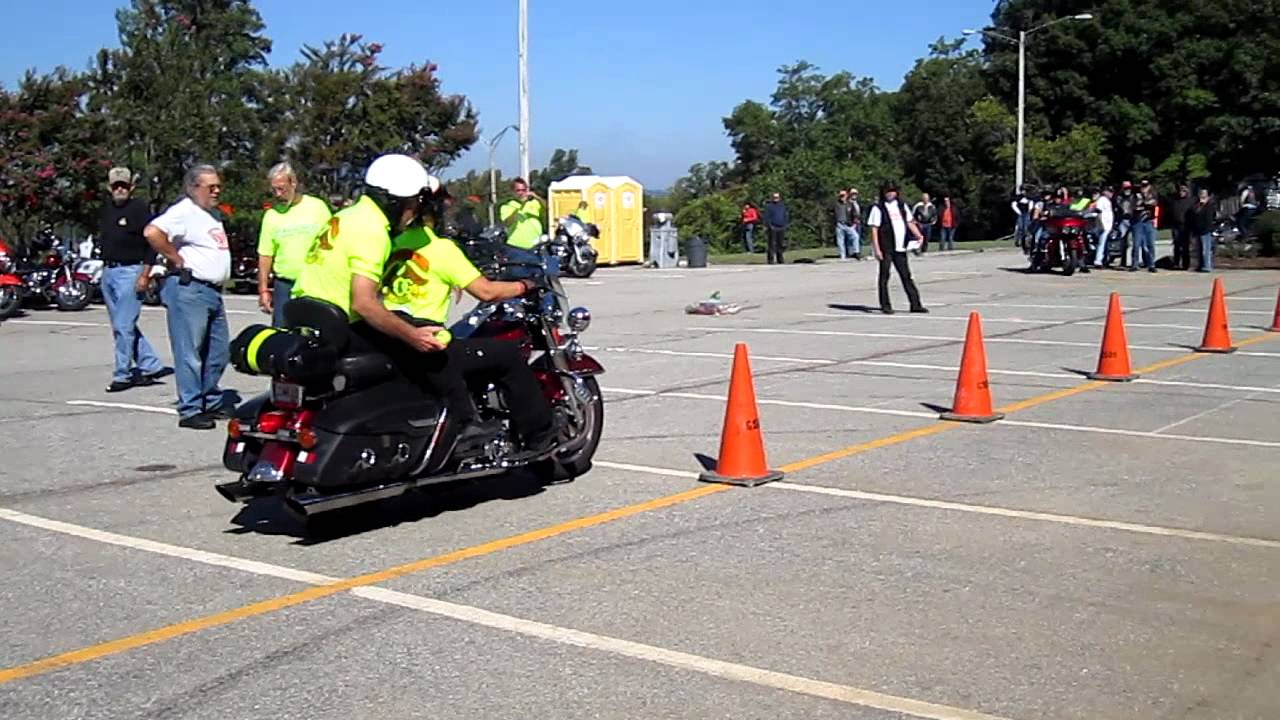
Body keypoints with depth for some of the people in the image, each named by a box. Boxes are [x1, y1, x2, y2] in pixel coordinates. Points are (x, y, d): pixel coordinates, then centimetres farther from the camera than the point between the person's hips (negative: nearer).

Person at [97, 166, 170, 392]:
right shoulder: (106, 210, 14)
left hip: (130, 272, -8)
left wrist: (145, 274, -17)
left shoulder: (139, 209, -8)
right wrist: (104, 266, 13)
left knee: (124, 327, -8)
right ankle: (150, 365, 19)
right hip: (108, 272, 8)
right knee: (121, 326, 11)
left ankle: (122, 375, 0)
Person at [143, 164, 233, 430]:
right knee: (190, 354, -6)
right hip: (189, 290, -9)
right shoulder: (184, 211, -10)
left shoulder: (212, 215, 19)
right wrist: (176, 259, -18)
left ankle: (211, 401, 26)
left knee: (219, 352, 14)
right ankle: (190, 411, -2)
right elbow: (152, 232, -26)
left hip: (213, 291, 10)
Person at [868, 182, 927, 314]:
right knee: (884, 276, 0)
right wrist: (877, 249, -13)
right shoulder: (878, 208, -2)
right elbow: (874, 229, -6)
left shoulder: (902, 205, 14)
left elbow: (910, 222, 18)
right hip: (886, 249, -5)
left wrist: (918, 235, 0)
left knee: (906, 275, 7)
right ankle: (885, 305, 7)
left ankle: (915, 304, 10)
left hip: (900, 248, 5)